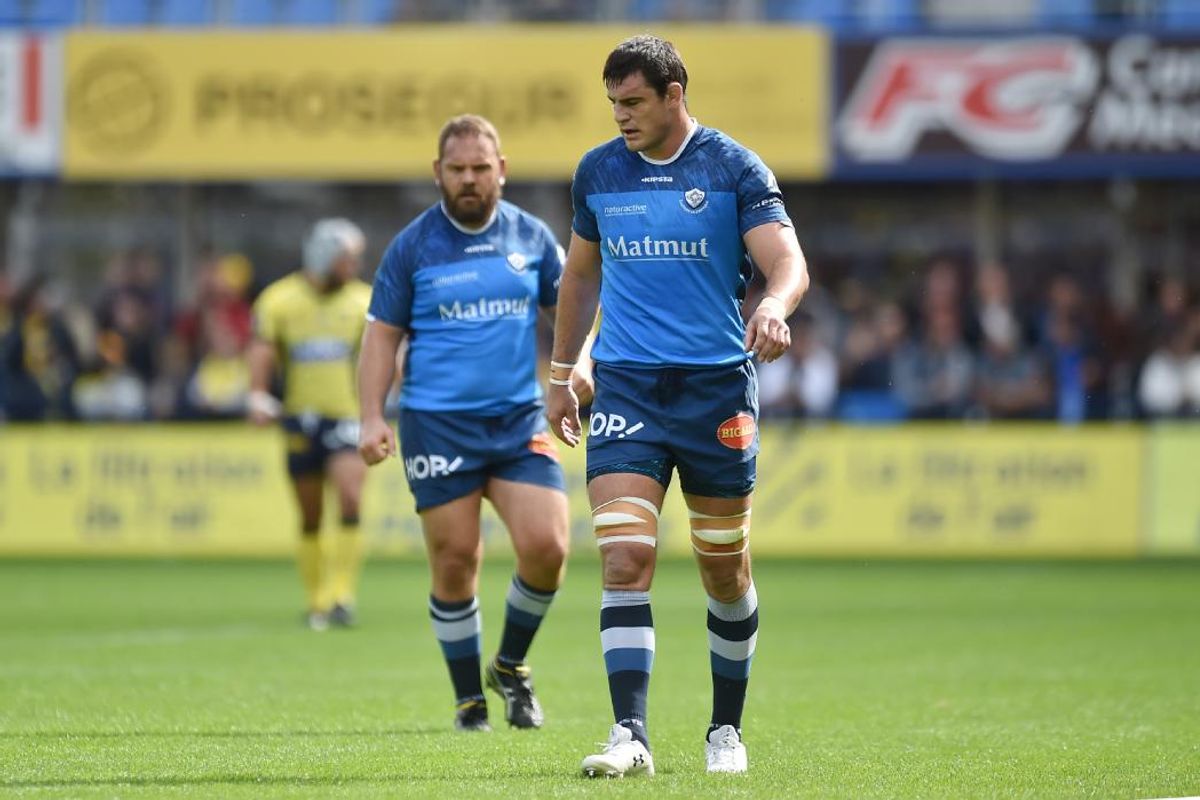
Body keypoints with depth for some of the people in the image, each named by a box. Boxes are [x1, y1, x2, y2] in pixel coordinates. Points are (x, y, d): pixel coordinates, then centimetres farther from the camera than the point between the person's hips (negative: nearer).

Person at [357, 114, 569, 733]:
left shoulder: (531, 236, 7)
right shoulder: (413, 245, 1)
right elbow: (383, 333, 2)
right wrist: (372, 418, -7)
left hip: (519, 419, 2)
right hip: (437, 422, -2)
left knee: (546, 547, -11)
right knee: (455, 563, -1)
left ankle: (510, 667, 14)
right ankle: (468, 698, 15)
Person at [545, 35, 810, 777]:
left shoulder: (735, 169, -4)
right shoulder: (597, 172, 8)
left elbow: (788, 261, -13)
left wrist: (774, 305, -35)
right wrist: (561, 372, 21)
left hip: (717, 385, -2)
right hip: (626, 387, 2)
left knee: (725, 570, 7)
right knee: (625, 559, -14)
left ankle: (727, 729, 25)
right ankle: (631, 736, -18)